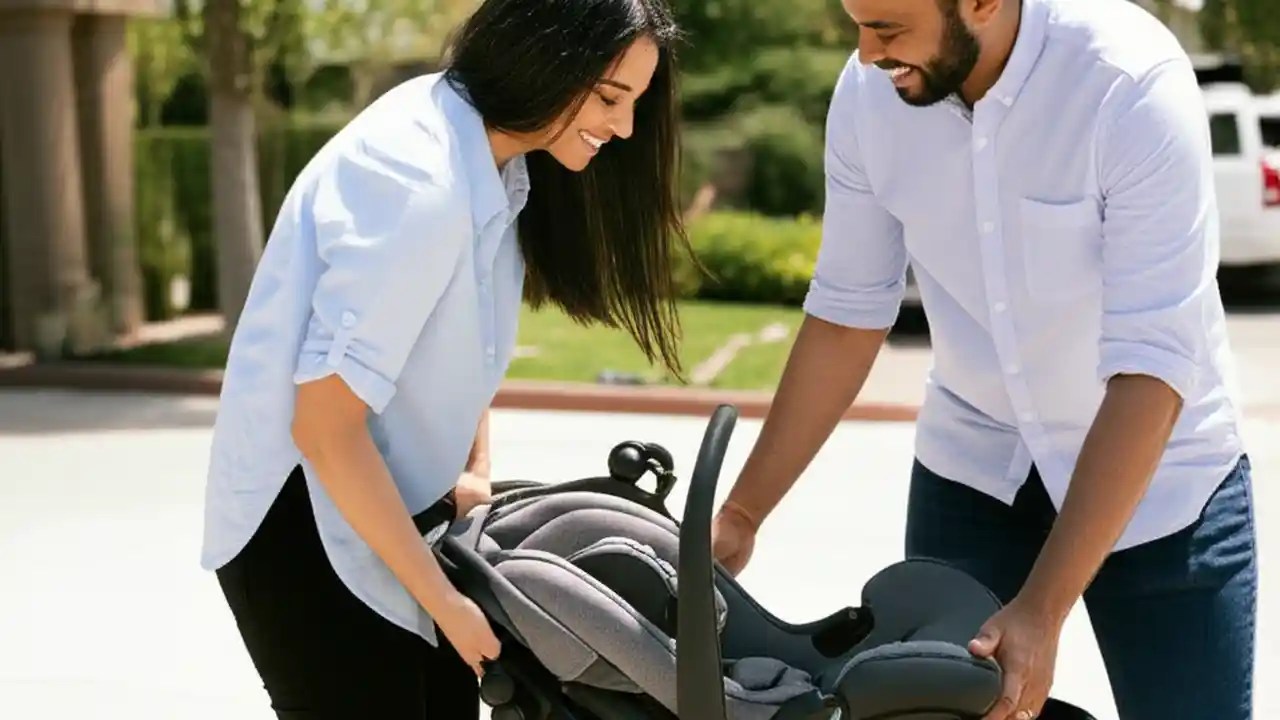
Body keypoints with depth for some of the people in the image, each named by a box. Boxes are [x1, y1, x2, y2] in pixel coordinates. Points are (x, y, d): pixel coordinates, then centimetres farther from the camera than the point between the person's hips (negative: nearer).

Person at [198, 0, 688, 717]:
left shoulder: (497, 157, 1)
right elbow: (324, 428, -26)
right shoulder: (417, 181, -27)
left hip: (393, 504, 9)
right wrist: (445, 601, -20)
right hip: (303, 523, -9)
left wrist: (476, 471, 3)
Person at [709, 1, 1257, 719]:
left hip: (1161, 477, -3)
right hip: (973, 466, 3)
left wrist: (1041, 609, -32)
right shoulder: (867, 93, -13)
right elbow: (847, 314, 0)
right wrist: (741, 512, -1)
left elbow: (1151, 369, -28)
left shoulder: (1135, 85, -27)